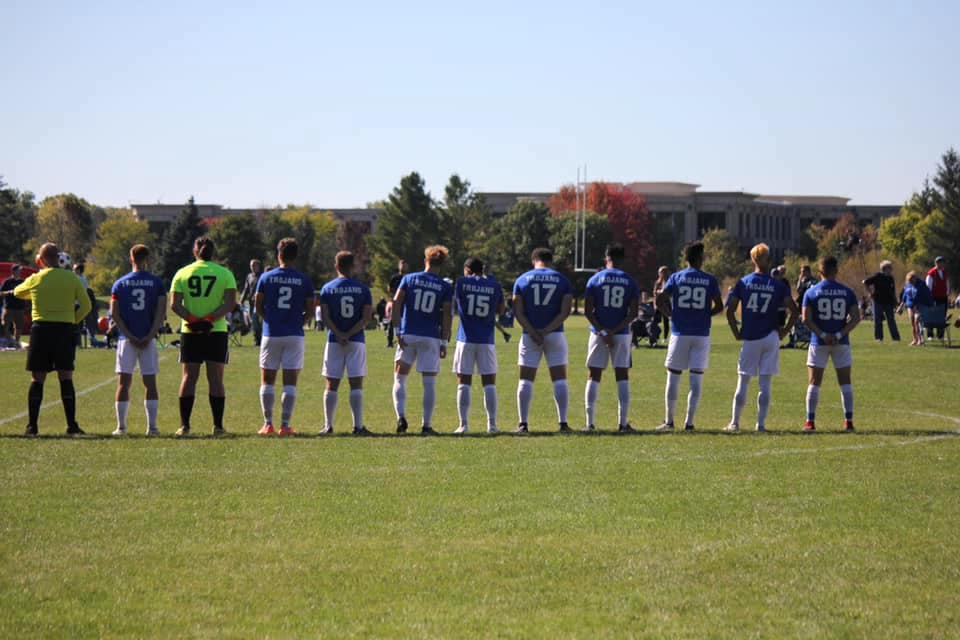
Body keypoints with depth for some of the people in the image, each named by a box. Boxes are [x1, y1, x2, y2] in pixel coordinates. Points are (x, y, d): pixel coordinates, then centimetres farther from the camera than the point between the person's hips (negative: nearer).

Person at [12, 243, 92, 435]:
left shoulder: (35, 279, 1)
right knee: (66, 378, 4)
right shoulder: (72, 278, 2)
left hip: (41, 328, -1)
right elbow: (86, 306, 0)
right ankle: (72, 425, 1)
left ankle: (32, 425, 2)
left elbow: (17, 292, 21)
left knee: (37, 379, 3)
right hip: (65, 329, 1)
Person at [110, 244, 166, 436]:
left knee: (124, 383, 3)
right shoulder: (156, 283, 2)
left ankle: (121, 426, 0)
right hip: (148, 338, 0)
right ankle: (152, 426, 1)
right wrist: (150, 336, -7)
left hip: (126, 339, 0)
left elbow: (114, 314, -3)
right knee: (150, 383, 4)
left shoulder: (119, 284, 4)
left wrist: (129, 336, -5)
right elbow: (161, 313, -6)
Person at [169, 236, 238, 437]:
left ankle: (184, 425, 1)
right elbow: (231, 303, -9)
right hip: (217, 332, -1)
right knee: (215, 378, 2)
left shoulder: (182, 274, 4)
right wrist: (210, 319, -14)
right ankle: (218, 425, 0)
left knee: (189, 377, 4)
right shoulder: (225, 274, 2)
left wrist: (191, 319, -13)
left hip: (190, 332, 1)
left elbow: (174, 305, -5)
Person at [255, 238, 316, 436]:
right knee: (290, 382, 2)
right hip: (294, 335, 0)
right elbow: (310, 310, 1)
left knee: (267, 381, 8)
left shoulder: (266, 277, -1)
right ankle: (285, 425, -2)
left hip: (271, 334, 0)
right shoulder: (304, 281, 0)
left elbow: (257, 306, 2)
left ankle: (268, 424, 4)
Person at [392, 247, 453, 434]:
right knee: (429, 383, 5)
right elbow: (446, 317, -1)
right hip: (431, 338, 0)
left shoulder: (408, 279, 4)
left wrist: (397, 332, -1)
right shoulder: (445, 287, 2)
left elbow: (396, 305, -3)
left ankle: (401, 417, -6)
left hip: (408, 335, 1)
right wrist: (444, 343, 3)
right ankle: (426, 425, 5)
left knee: (400, 379, 10)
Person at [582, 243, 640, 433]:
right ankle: (622, 423, 2)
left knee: (594, 377, 5)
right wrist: (615, 330, -10)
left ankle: (590, 423, 1)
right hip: (622, 335, 0)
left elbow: (588, 311, -6)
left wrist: (602, 331, -9)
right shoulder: (630, 282, 2)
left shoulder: (595, 280, 0)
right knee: (622, 377, 6)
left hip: (598, 333, 0)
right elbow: (633, 312, -6)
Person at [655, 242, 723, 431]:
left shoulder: (676, 278, 1)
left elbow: (660, 300, -5)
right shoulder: (710, 280, 1)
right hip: (702, 335, 0)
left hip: (680, 333, 0)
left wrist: (671, 315, 10)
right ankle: (689, 421, -1)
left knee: (673, 377, 8)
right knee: (696, 378, 3)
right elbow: (719, 306, -1)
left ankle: (669, 421, 9)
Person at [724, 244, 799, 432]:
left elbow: (730, 310, -5)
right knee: (765, 383, 3)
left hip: (749, 339, 0)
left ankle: (735, 422, 11)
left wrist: (736, 332, 4)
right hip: (770, 337, 0)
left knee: (743, 381, 8)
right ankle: (761, 423, 2)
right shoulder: (778, 285, -1)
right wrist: (785, 330, 3)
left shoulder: (743, 282, 0)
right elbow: (794, 311, -7)